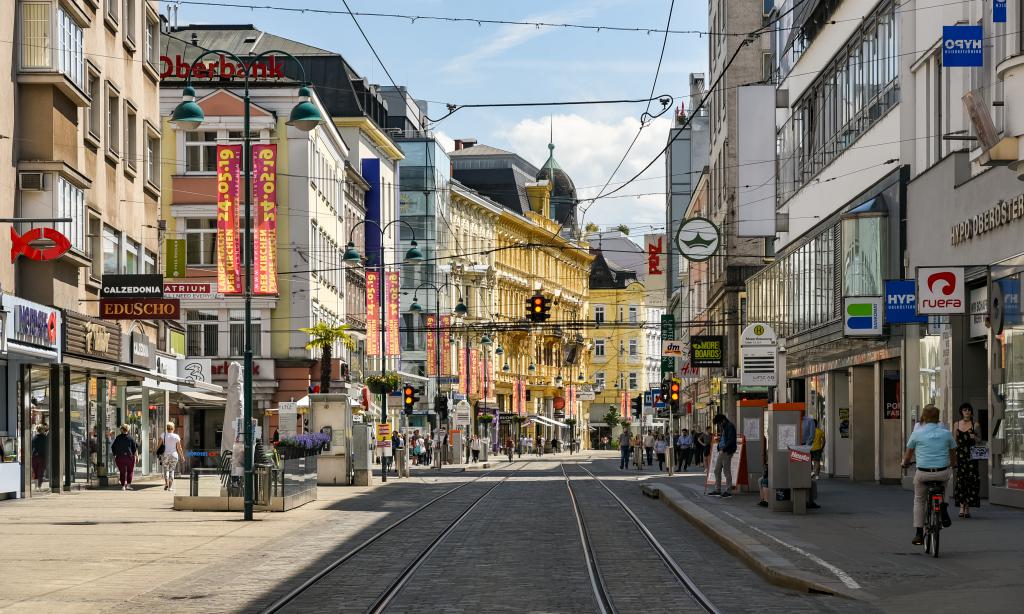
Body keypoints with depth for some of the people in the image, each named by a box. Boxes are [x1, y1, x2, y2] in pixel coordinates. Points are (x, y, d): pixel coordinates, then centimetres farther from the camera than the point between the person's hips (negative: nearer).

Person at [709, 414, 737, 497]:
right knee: (717, 470, 9)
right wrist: (720, 438, 10)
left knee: (727, 471, -5)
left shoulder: (730, 426, -11)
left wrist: (723, 450, -21)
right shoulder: (724, 427, 18)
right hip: (722, 451, 10)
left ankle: (728, 491, 1)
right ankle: (717, 490, 15)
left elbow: (731, 440, -19)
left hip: (727, 452, -10)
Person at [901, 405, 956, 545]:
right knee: (946, 478, 36)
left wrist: (905, 463, 37)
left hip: (923, 474, -1)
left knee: (919, 501, 19)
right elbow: (953, 453, 21)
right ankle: (943, 510, 19)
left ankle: (918, 534, 15)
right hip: (942, 474, 1)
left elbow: (908, 453, 15)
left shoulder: (917, 433, 1)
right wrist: (953, 464, 43)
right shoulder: (946, 434, 5)